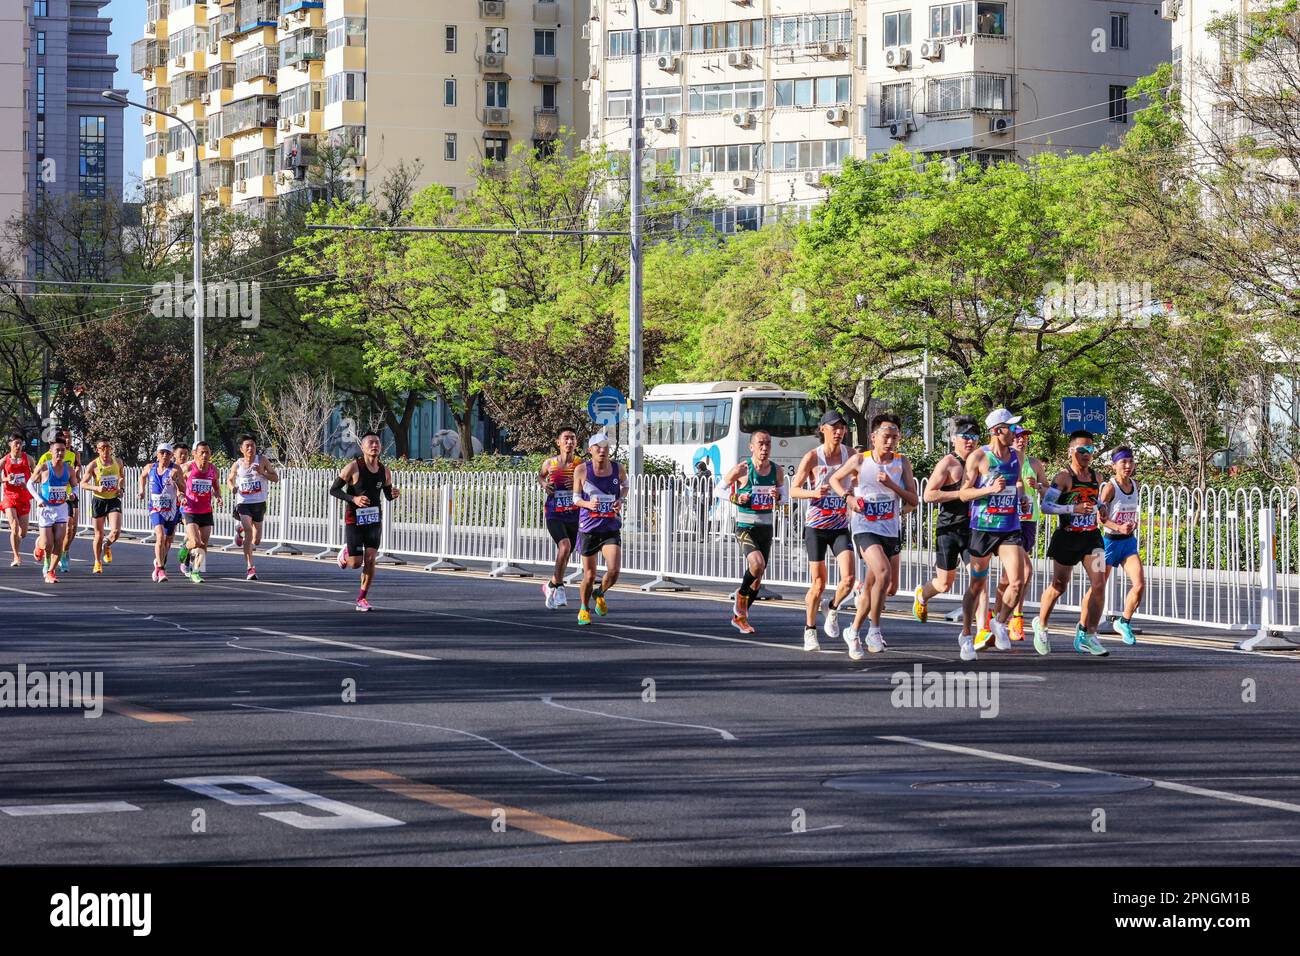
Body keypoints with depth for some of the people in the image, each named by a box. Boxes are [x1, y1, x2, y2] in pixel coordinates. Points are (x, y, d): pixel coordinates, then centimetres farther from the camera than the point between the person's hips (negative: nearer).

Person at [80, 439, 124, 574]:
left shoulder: (117, 462, 2)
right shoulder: (93, 465, -8)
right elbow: (83, 483, -7)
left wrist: (121, 489, 3)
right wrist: (97, 488, -24)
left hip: (114, 499, 2)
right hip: (99, 501, -2)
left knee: (116, 531, -15)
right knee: (99, 535, 6)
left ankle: (107, 546, 20)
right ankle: (98, 562, 24)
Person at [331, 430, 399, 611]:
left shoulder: (385, 471, 2)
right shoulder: (353, 467, -13)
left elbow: (388, 495, 16)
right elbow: (333, 489, -10)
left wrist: (394, 495, -9)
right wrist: (353, 498, -25)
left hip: (374, 520, 4)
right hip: (354, 520, -3)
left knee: (370, 559, -6)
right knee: (355, 563, -2)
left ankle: (362, 598, 5)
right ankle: (345, 553, 35)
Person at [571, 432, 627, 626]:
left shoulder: (618, 469, -1)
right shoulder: (581, 470, -6)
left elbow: (625, 485, 21)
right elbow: (576, 497, 2)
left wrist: (621, 499, 0)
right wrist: (588, 504, -19)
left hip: (611, 528, 1)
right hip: (588, 528, -1)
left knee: (613, 571, -15)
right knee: (589, 576, 3)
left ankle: (600, 594, 19)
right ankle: (584, 609, 30)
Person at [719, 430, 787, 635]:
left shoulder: (776, 470, 2)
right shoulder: (742, 469, -10)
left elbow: (783, 492, 17)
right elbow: (720, 488, 0)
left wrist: (778, 497, -6)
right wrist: (736, 498, -17)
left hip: (766, 527, 5)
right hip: (745, 527, -5)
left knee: (757, 576, 9)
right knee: (757, 564, -26)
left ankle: (739, 616, 26)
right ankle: (741, 594, 3)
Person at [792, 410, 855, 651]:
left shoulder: (850, 455, 2)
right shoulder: (813, 457, -7)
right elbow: (793, 490, -6)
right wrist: (813, 493, -25)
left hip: (840, 526, 2)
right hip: (816, 525, -2)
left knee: (848, 578, -14)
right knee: (818, 584, 1)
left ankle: (833, 609, 17)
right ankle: (810, 631, 19)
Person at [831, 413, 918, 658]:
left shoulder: (902, 463, -1)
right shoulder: (860, 460, -6)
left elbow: (914, 500, -3)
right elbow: (835, 479, 12)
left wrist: (891, 485, -18)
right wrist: (849, 497, -7)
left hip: (891, 531, 4)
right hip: (865, 529, -4)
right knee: (883, 573, -28)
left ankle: (854, 632, 38)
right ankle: (874, 630, -16)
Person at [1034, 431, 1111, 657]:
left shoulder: (1095, 477, 9)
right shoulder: (1064, 477, -10)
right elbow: (1046, 506, -17)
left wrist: (1101, 509, 5)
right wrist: (1073, 509, -27)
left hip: (1091, 537, 5)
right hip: (1067, 537, -5)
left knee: (1099, 584, -10)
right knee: (1059, 585, 6)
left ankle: (1087, 634, -3)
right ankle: (1041, 624, 31)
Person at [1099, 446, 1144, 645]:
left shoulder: (1134, 485, 5)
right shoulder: (1110, 487, -14)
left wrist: (1133, 524, 9)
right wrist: (1119, 527, -31)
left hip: (1129, 541, 5)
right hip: (1110, 540, -5)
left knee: (1140, 584, -11)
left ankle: (1124, 622, 8)